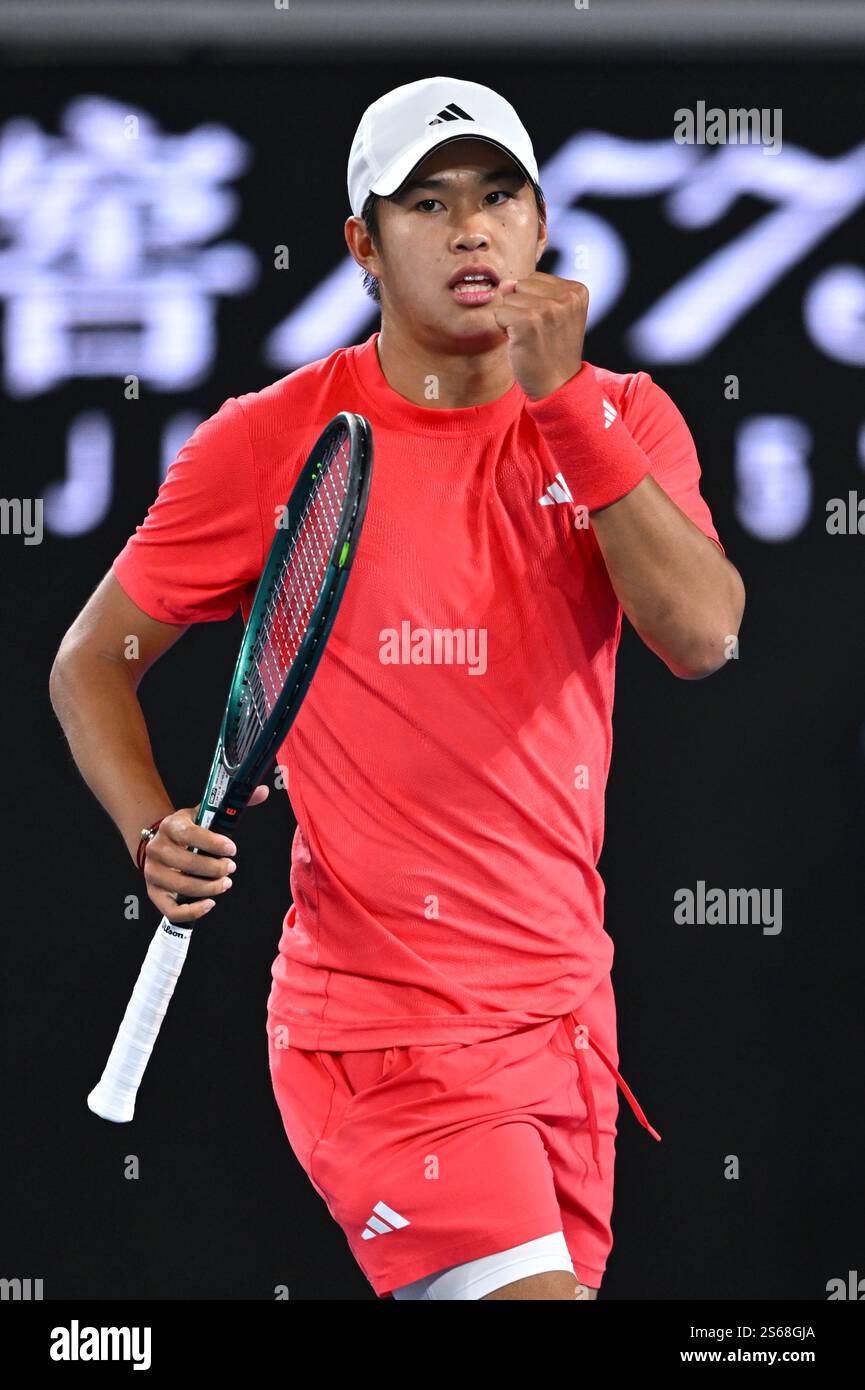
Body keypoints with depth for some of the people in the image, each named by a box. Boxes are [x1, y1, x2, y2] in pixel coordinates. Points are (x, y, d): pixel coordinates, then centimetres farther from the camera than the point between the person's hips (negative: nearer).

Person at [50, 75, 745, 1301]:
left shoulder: (620, 423, 3)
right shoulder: (270, 444, -5)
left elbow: (701, 636, -14)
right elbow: (94, 660, 4)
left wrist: (568, 401, -18)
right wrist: (155, 838, -13)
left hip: (567, 1009, 5)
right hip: (383, 1024, -5)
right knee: (524, 1289, -22)